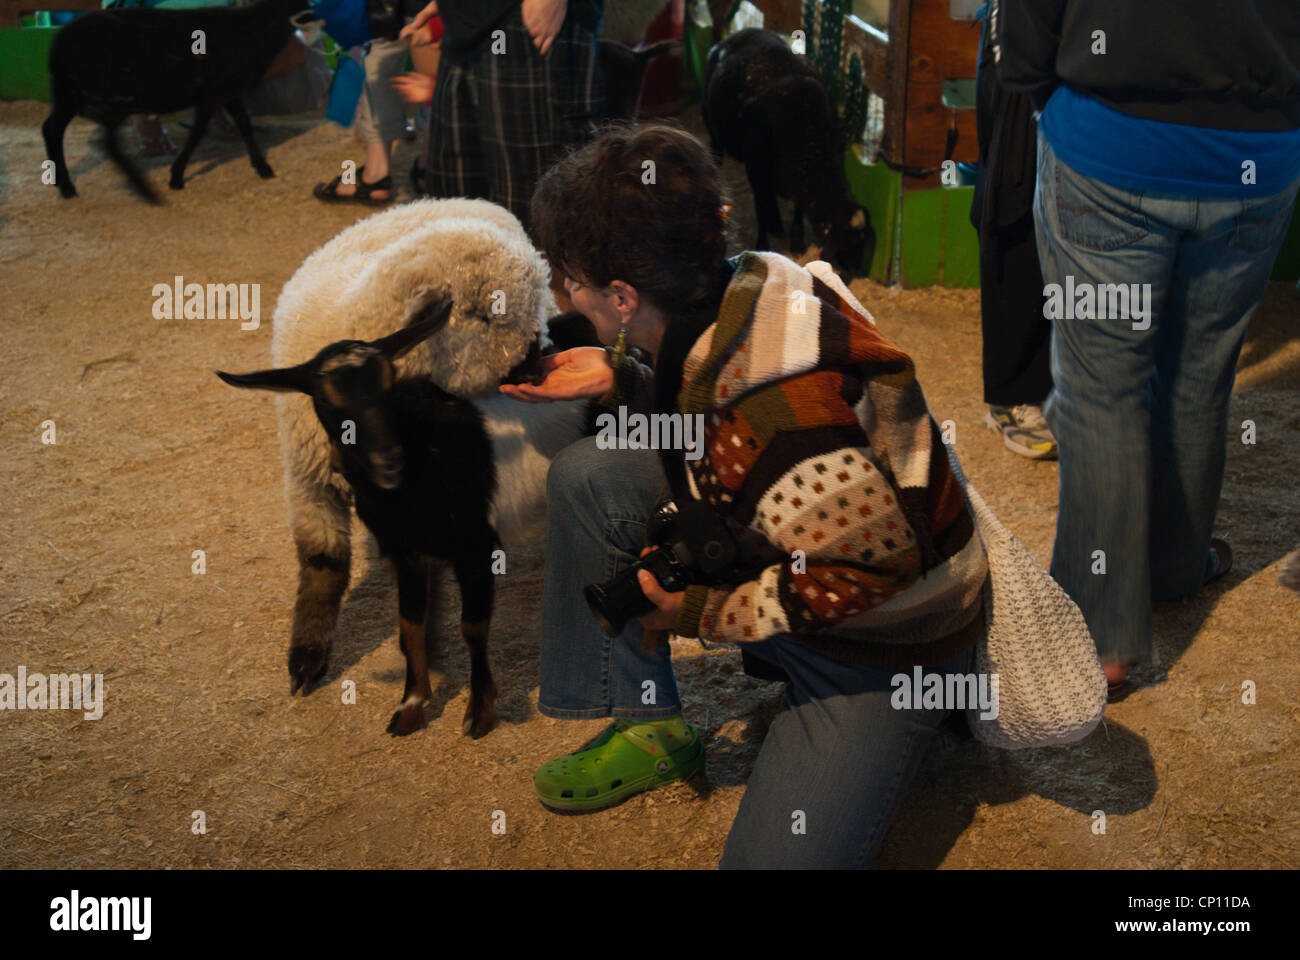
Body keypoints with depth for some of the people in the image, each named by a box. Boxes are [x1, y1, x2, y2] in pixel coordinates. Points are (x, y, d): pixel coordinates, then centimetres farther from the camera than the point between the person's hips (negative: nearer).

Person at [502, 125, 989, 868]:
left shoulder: (773, 419, -38)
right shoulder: (747, 282, -12)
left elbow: (866, 576, -31)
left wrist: (701, 611, -18)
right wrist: (617, 379, -2)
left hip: (881, 644, -8)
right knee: (588, 476, -4)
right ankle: (648, 726, 9)